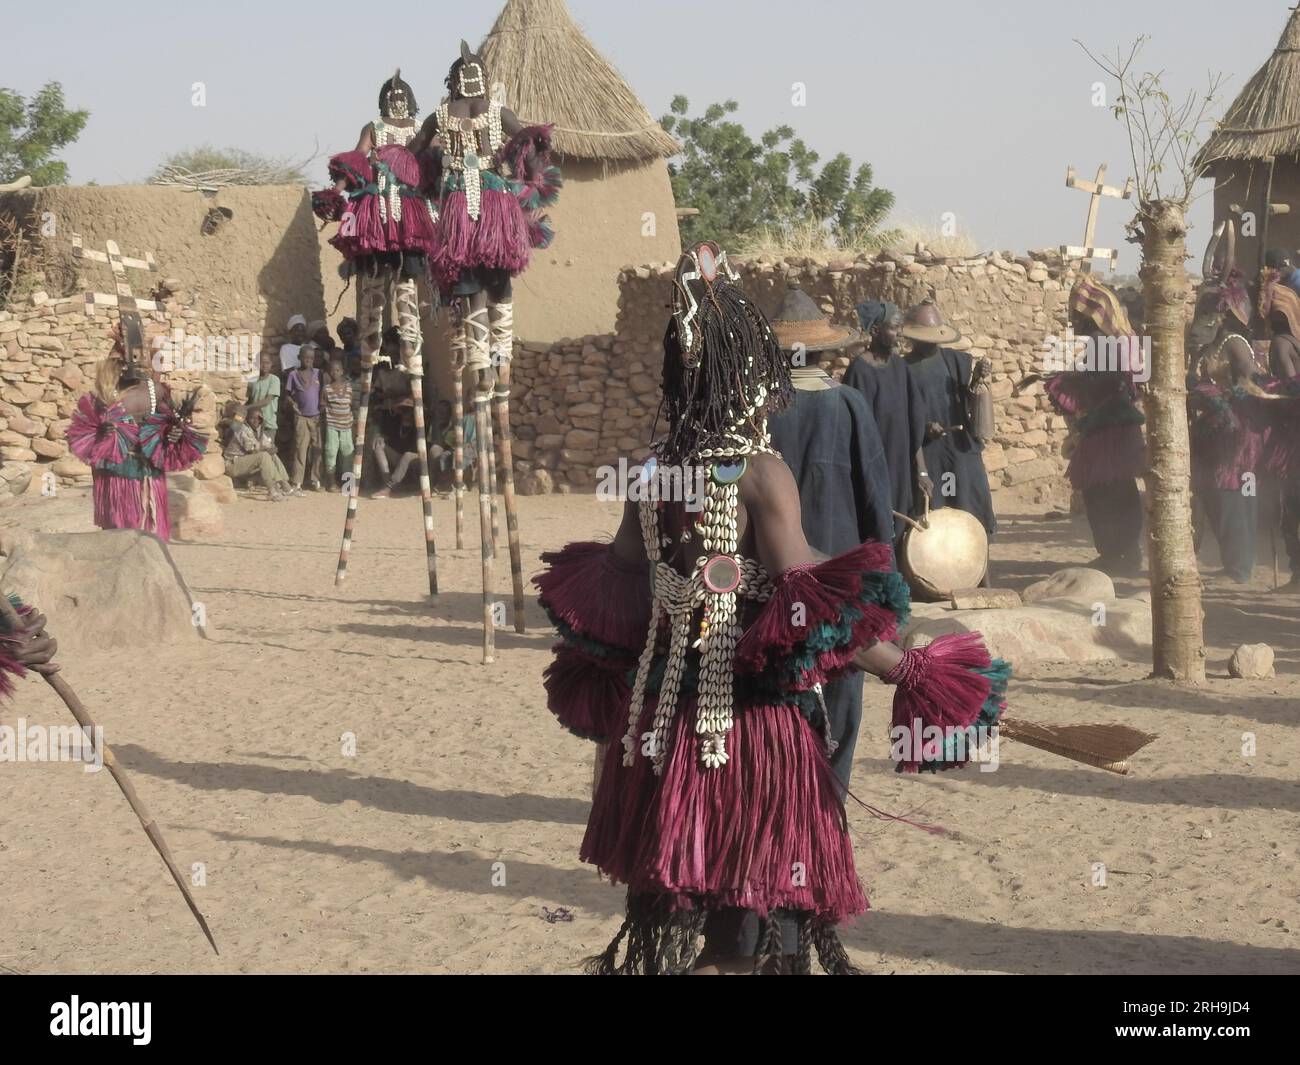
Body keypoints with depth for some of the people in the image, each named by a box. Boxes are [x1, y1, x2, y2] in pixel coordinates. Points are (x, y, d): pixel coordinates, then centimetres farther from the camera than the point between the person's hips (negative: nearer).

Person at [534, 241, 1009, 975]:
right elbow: (806, 603, -21)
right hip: (753, 718, -6)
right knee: (743, 928, 3)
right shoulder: (761, 473, -13)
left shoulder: (658, 470, 5)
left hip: (665, 714, 6)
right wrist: (908, 671, -21)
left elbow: (613, 589, 12)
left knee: (677, 905, 17)